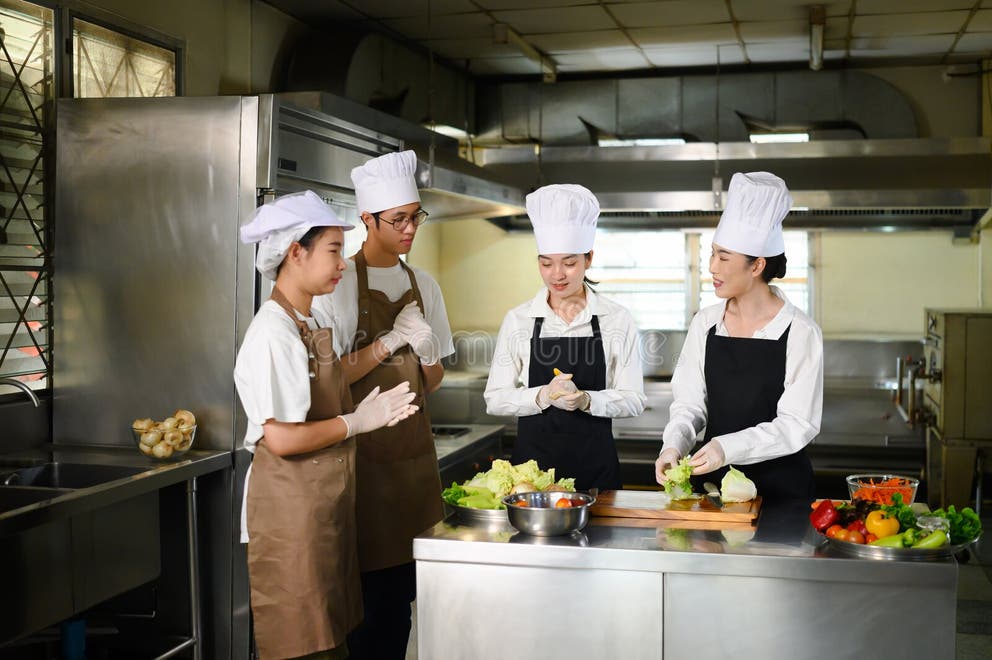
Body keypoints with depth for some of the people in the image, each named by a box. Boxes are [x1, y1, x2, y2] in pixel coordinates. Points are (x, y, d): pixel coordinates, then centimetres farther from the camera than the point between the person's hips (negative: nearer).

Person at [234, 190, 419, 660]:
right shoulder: (273, 333, -19)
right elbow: (281, 438, -23)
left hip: (327, 506, 9)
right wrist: (356, 422, -15)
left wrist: (369, 412, 6)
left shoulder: (315, 323, 11)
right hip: (291, 511, -9)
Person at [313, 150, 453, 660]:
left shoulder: (423, 285, 11)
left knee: (404, 588, 9)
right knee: (367, 584, -2)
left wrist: (427, 349, -7)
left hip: (414, 449, 6)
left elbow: (431, 384, 13)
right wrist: (390, 341, -16)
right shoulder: (342, 283, -7)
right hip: (363, 450, -5)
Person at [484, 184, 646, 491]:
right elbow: (495, 399, 0)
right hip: (532, 457, 0)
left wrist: (586, 400, -20)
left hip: (595, 465, 0)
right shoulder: (518, 320, 0)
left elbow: (633, 400, -2)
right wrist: (543, 396, -17)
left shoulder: (617, 320, -2)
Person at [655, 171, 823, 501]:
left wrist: (729, 447, -25)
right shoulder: (705, 324, 2)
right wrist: (673, 445, -16)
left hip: (780, 486, -3)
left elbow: (797, 425, -13)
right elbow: (690, 403, 4)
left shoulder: (800, 332, -11)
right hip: (715, 483, 3)